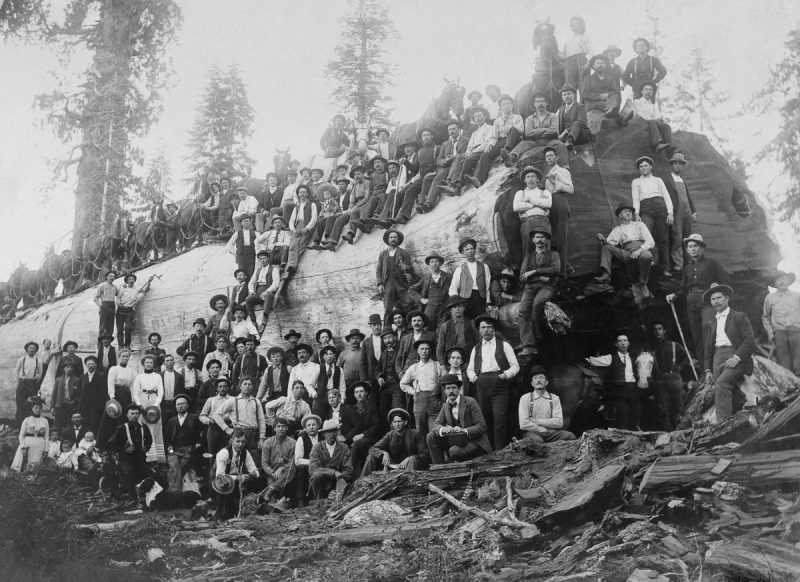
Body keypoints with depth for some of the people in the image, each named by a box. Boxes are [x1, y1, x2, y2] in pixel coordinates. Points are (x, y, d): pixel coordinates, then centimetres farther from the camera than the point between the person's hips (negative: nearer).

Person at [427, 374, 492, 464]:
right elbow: (435, 425, 3)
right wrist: (443, 429, -21)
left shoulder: (470, 402, -9)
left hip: (474, 442, -6)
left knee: (454, 451, -34)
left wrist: (464, 431, -29)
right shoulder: (445, 406, 9)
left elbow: (481, 426, -13)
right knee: (431, 437, -10)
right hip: (457, 441, 6)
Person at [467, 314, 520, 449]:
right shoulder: (476, 349, 21)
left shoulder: (504, 345, 11)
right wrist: (473, 377, 1)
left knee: (499, 418, -14)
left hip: (499, 385, -3)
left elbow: (515, 366, 8)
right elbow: (470, 369, 22)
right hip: (481, 386, 3)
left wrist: (505, 374, -9)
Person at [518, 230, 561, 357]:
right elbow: (522, 277, 12)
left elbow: (556, 270, -4)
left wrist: (534, 272, -8)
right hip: (530, 287, 2)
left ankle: (538, 337, -21)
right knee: (523, 311, -27)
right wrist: (540, 277, -4)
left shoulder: (553, 255, 17)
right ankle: (528, 346, -33)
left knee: (537, 303, -36)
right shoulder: (528, 256, 23)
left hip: (547, 286, -2)